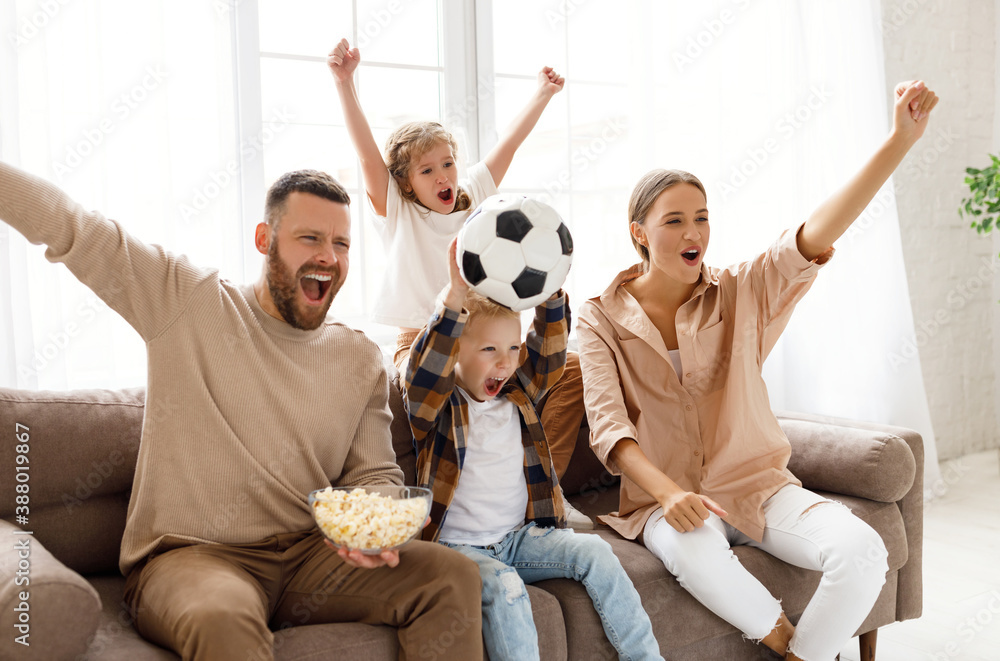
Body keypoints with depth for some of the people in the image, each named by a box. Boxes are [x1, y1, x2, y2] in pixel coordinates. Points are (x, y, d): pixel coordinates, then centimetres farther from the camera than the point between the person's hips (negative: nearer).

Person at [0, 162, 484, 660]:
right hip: (188, 556, -4)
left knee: (453, 577, -15)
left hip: (310, 556, 4)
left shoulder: (361, 360, 10)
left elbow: (375, 473, 10)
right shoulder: (185, 302, 1)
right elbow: (63, 224, -2)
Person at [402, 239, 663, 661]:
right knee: (502, 585, -32)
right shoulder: (437, 407, -7)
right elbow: (425, 371, -28)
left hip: (520, 536, 5)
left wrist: (550, 294, -21)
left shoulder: (517, 396, 8)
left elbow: (548, 352, -2)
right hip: (459, 545, -4)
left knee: (592, 552, -13)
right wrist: (455, 298, -41)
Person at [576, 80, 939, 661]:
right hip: (663, 495, -2)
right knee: (694, 549, -36)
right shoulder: (603, 319, -2)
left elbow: (814, 237, -15)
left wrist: (901, 139, -27)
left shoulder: (740, 294, 1)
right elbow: (608, 424, -11)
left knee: (862, 551, -22)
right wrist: (669, 494, -28)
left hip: (757, 483, 2)